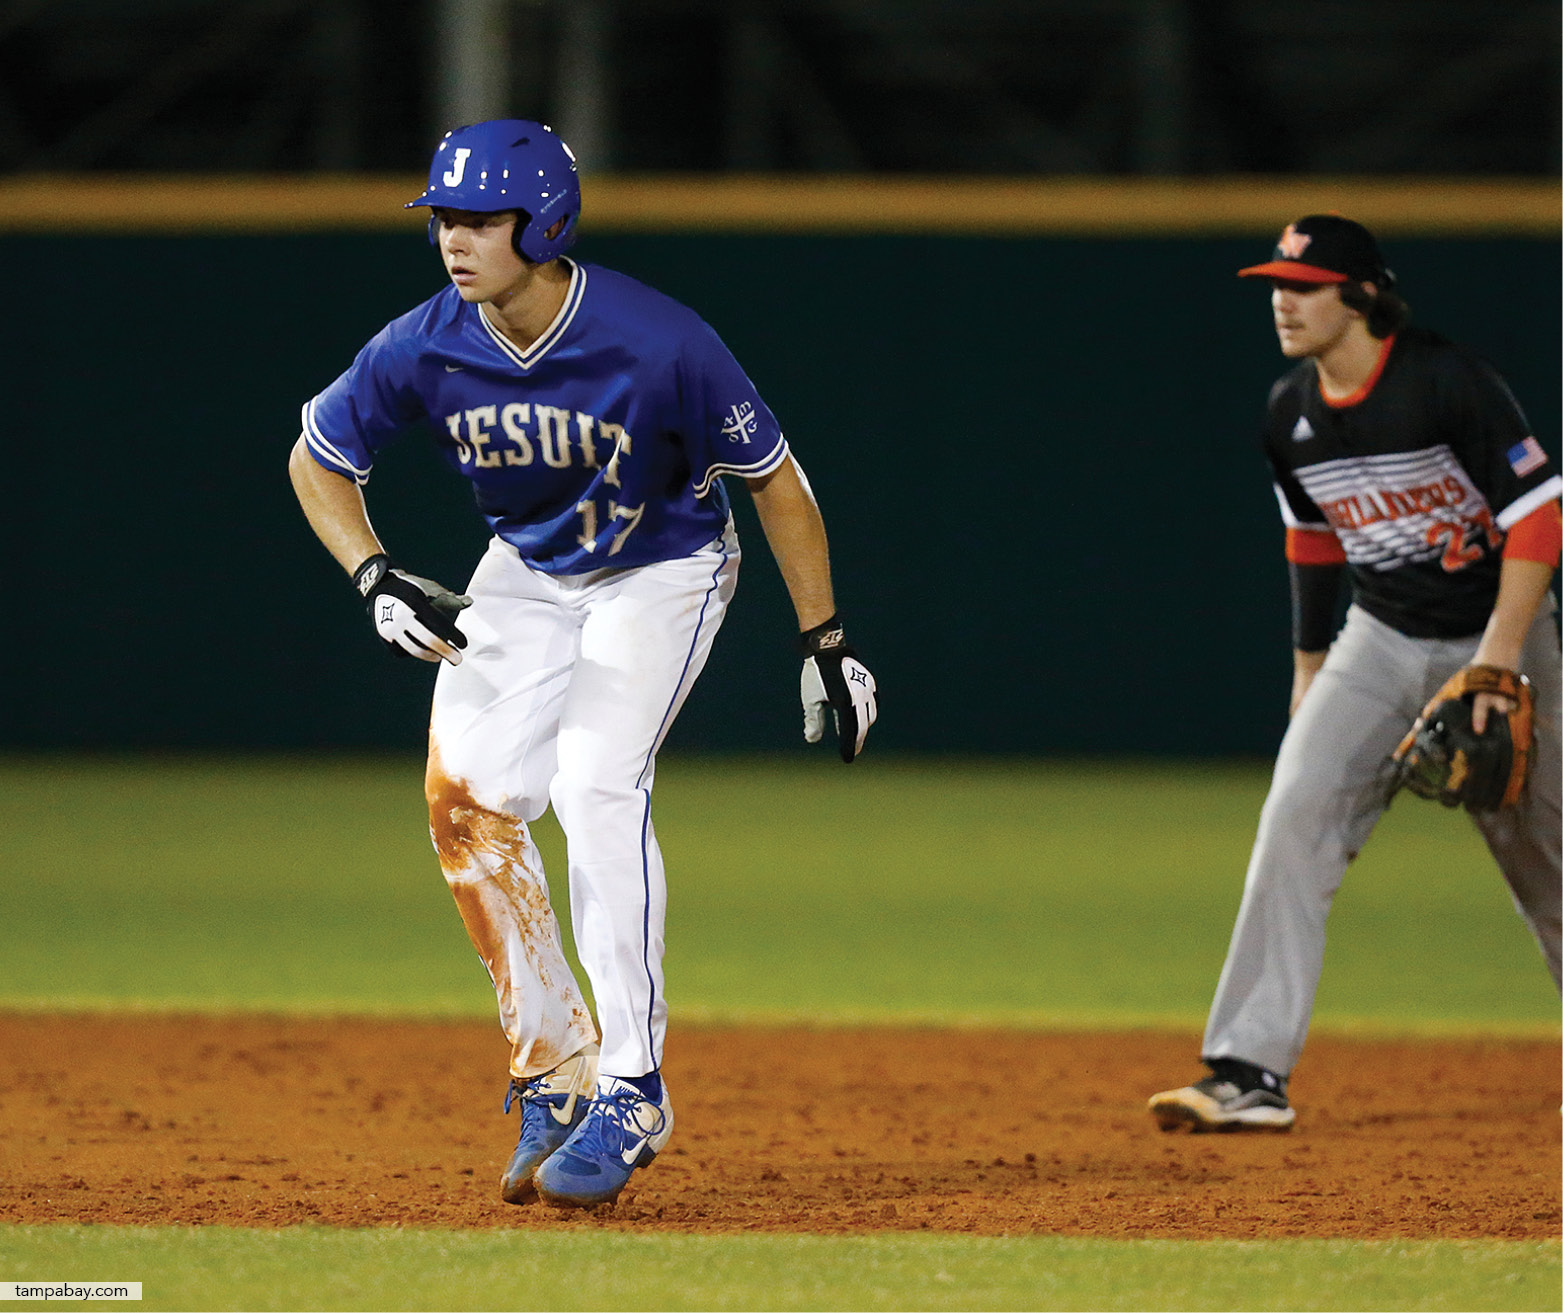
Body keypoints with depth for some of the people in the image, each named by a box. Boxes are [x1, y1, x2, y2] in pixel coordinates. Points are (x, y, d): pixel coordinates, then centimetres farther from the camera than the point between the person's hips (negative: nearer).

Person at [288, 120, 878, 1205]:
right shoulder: (424, 350, -20)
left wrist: (827, 646, -15)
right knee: (468, 797, -9)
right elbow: (318, 458, -2)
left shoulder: (660, 346, -31)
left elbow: (774, 477, -18)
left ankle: (631, 1092, -20)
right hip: (527, 576, 5)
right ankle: (554, 1073, 5)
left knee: (598, 784, -24)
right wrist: (376, 579, -19)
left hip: (662, 573, -5)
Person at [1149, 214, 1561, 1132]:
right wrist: (1310, 665, 18)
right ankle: (1251, 1073, -19)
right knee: (1298, 815, -15)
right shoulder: (1291, 412, -1)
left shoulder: (1446, 382, -20)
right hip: (1379, 643, 5)